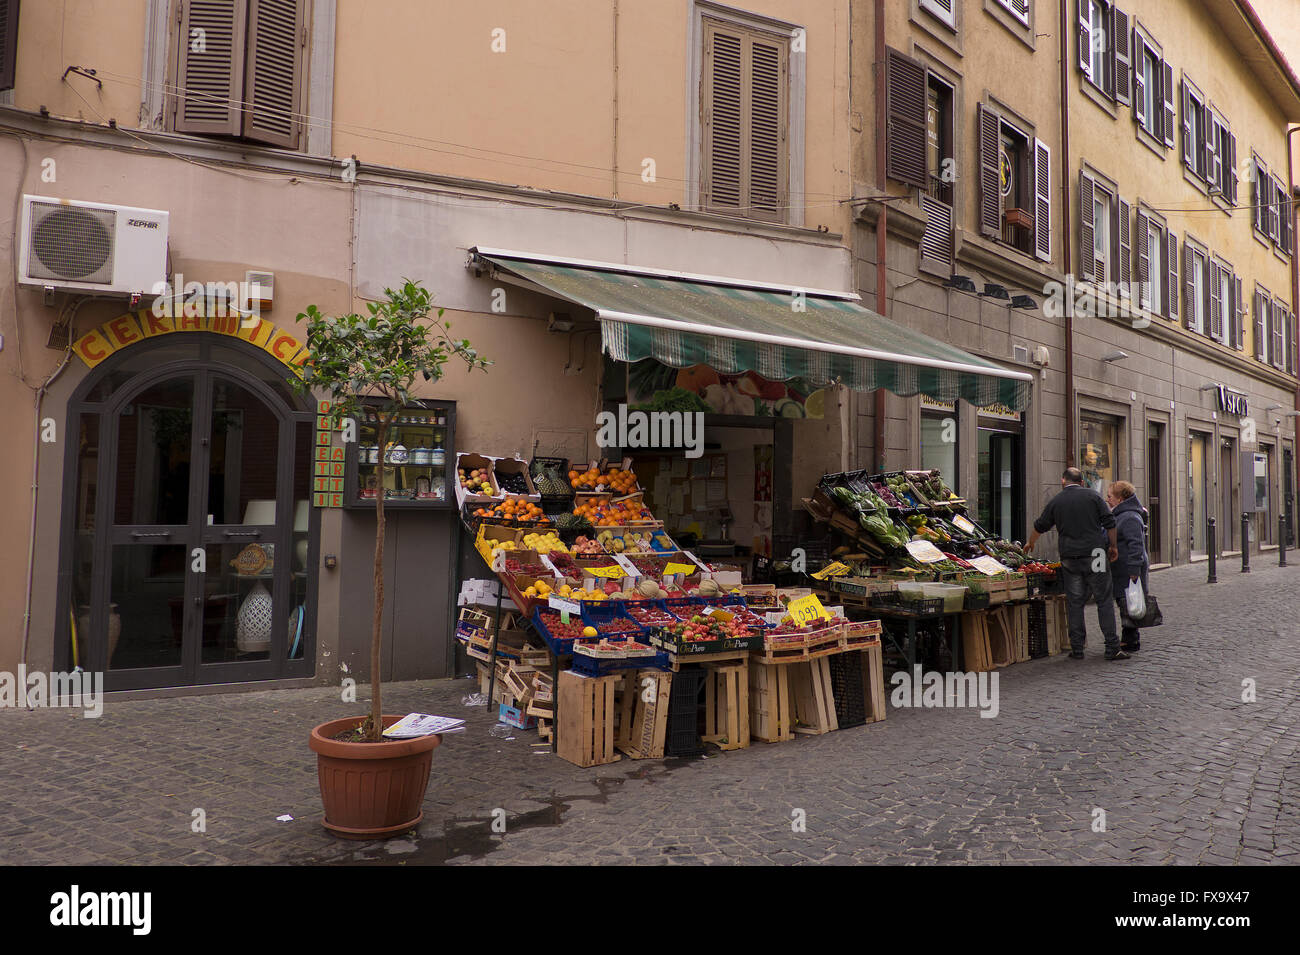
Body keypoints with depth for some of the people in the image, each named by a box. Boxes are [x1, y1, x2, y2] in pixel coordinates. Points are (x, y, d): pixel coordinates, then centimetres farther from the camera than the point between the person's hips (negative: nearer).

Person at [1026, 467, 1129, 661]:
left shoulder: (1056, 502, 7)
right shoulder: (1092, 496, 2)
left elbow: (1040, 527, 18)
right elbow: (1109, 522, 0)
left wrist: (1031, 544, 35)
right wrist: (1113, 546, 11)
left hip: (1069, 557, 1)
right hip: (1094, 554, -1)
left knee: (1074, 603, 6)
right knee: (1104, 601, 3)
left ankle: (1077, 649, 8)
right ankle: (1112, 648, 3)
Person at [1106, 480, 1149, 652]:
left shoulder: (1130, 518, -17)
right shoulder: (1120, 516, 17)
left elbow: (1135, 546, -23)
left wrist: (1134, 571, -25)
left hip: (1129, 572, -10)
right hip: (1120, 571, 10)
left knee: (1128, 606, -5)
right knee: (1124, 605, 15)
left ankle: (1130, 642, 0)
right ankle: (1129, 639, 22)